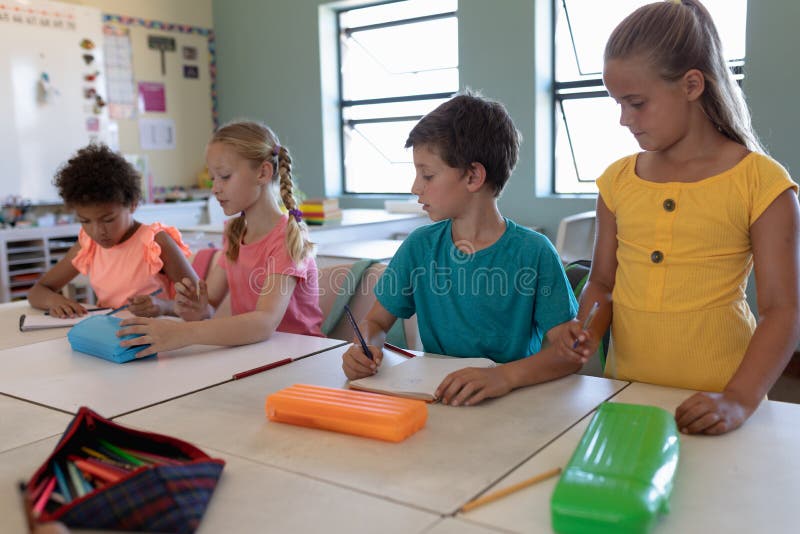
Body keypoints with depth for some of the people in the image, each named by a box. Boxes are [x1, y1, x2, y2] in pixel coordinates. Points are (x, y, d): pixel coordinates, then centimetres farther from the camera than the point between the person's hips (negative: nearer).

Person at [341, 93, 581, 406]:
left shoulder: (533, 252, -10)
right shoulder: (421, 245, 2)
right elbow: (377, 321, 10)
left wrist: (507, 375, -33)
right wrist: (366, 348, -13)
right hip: (436, 397, 3)